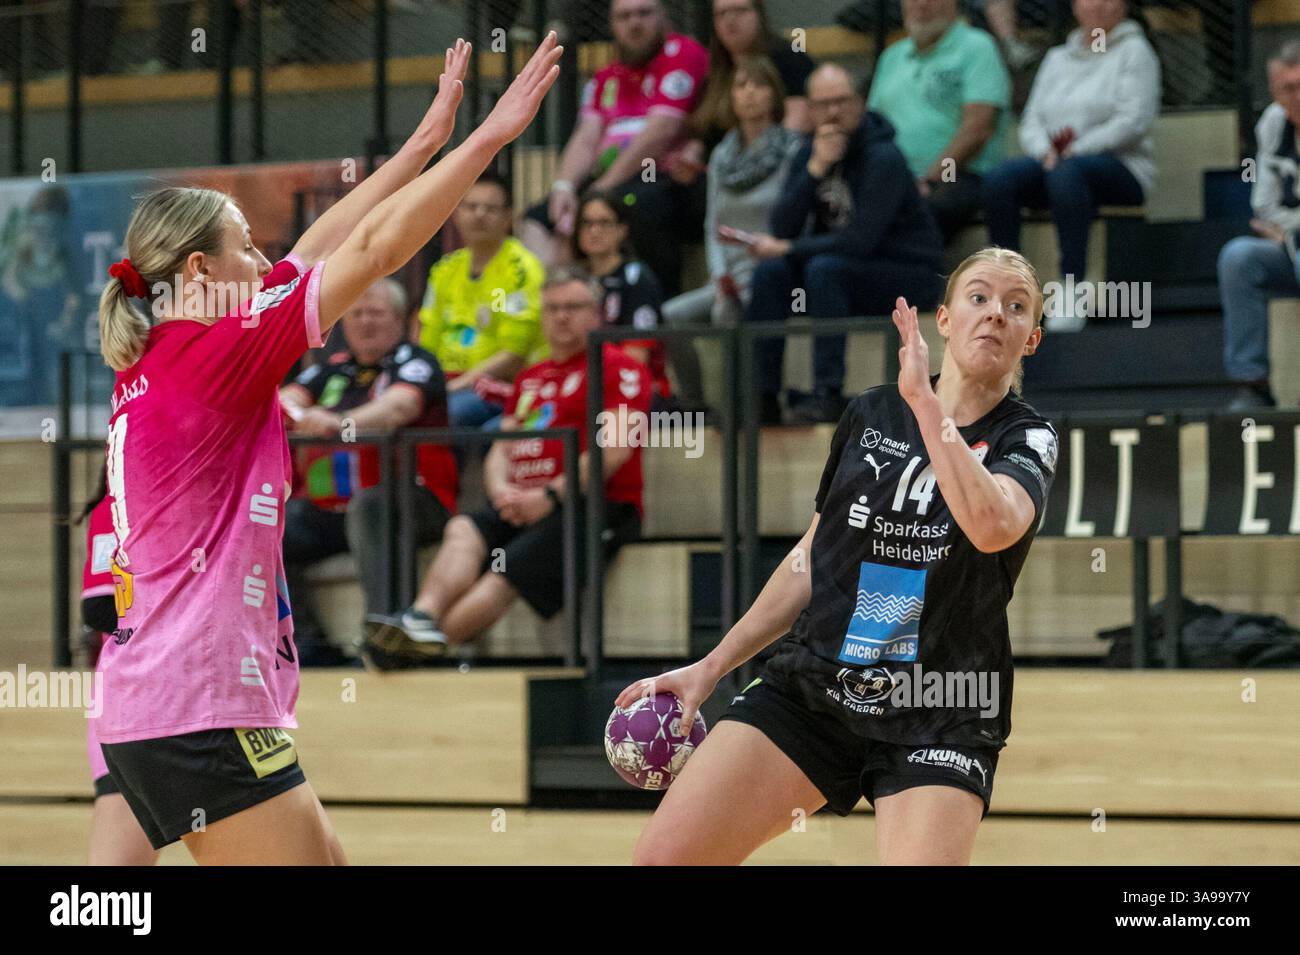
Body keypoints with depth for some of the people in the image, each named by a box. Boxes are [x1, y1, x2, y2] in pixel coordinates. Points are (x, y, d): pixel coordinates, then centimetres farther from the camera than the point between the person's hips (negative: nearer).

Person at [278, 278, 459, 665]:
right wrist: (291, 412, -25)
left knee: (369, 504, -38)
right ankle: (309, 643, -12)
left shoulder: (415, 363, 3)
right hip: (326, 508, 5)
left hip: (408, 500, -5)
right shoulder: (332, 369, 20)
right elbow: (287, 401, 2)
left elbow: (397, 407, -20)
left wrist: (341, 423, -40)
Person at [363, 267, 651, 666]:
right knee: (464, 530, -25)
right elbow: (500, 450, 22)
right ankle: (421, 619, -48)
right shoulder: (531, 379, 28)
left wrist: (551, 495, -15)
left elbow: (616, 446, -11)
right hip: (521, 507, 6)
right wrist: (501, 489, -2)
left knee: (505, 574, -29)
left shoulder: (618, 367, 3)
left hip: (593, 505, -6)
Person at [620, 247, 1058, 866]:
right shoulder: (870, 414, 9)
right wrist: (711, 667, 16)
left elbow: (991, 525, -26)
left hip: (936, 717, -3)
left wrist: (924, 400, -22)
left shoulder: (1027, 440, -2)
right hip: (809, 686, 3)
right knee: (663, 855, -12)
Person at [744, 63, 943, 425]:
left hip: (907, 277, -6)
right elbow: (782, 227, -7)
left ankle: (828, 394, -32)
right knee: (770, 271, -17)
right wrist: (816, 169, -19)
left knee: (824, 268, -32)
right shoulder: (809, 153, 3)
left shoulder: (883, 158, -18)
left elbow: (860, 241, -26)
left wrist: (787, 249, -17)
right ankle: (761, 396, -19)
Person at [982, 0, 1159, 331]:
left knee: (1066, 174, -39)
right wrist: (1046, 152, -10)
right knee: (999, 178, -26)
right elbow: (1031, 121, 14)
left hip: (1121, 168, -5)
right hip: (1053, 161, 5)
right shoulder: (1057, 58, 21)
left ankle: (1074, 285, -40)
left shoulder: (1134, 51, 5)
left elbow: (1134, 120, -9)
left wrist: (1077, 149, -17)